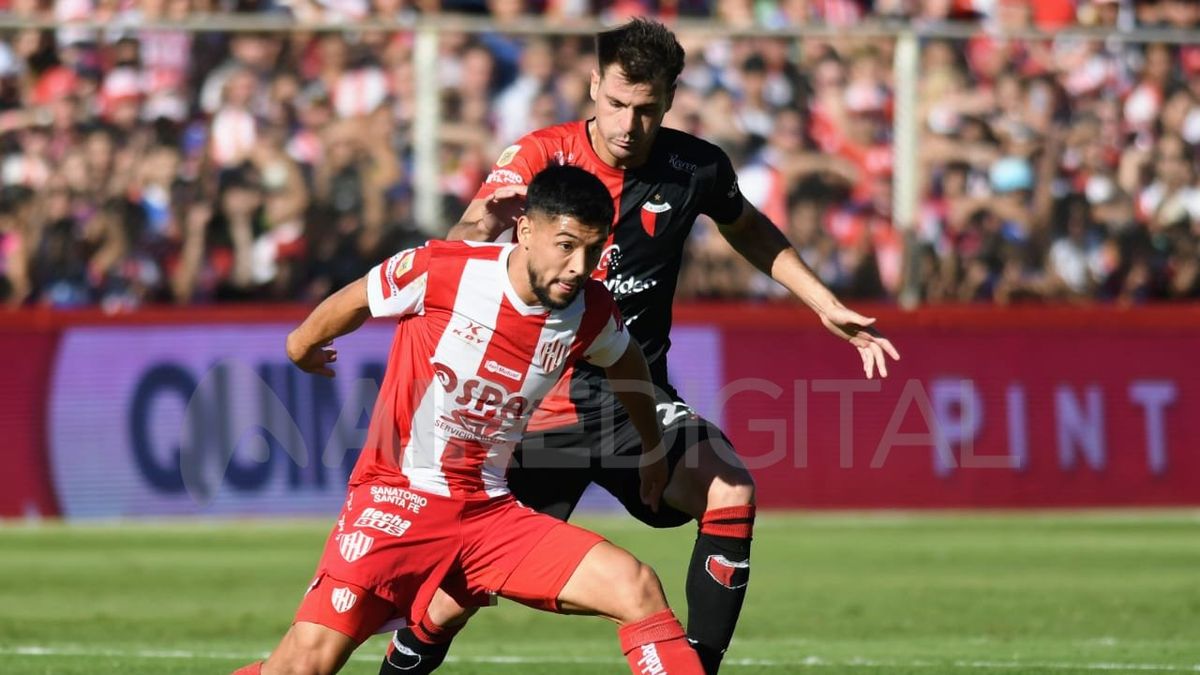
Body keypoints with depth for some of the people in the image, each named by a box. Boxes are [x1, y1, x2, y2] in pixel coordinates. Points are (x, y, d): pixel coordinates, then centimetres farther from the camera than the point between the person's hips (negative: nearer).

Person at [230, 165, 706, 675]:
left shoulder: (591, 314, -4)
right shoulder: (440, 271, -16)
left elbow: (628, 364, 22)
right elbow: (351, 303, 6)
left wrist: (652, 453, 35)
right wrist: (303, 346, 25)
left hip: (490, 513, 4)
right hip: (398, 498, -4)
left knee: (638, 589, -14)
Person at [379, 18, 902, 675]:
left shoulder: (695, 168, -5)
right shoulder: (541, 154, -13)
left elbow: (750, 231, 18)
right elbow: (460, 247, -29)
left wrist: (828, 307, 13)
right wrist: (482, 223, -53)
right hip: (540, 398, -2)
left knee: (732, 493, -26)